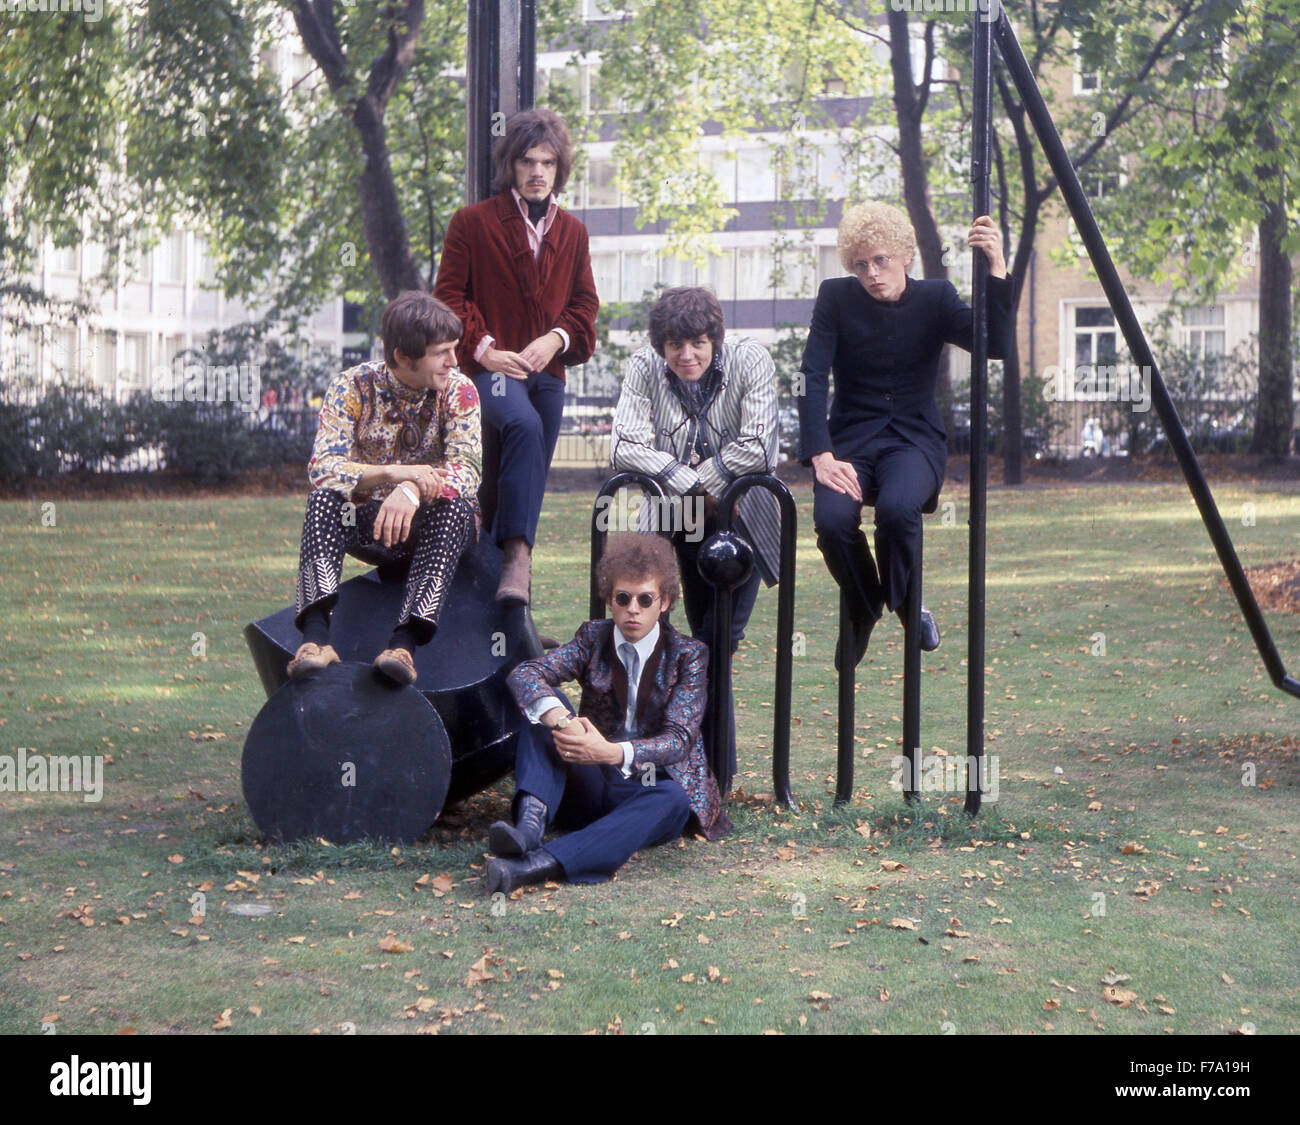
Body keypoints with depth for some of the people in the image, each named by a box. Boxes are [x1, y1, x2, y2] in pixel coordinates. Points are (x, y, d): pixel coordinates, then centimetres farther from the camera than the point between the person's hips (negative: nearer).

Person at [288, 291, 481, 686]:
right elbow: (322, 466, -22)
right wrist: (393, 473, -38)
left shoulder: (458, 391, -7)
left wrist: (414, 490, -42)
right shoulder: (353, 386, -9)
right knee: (324, 497, -29)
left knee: (456, 504, -33)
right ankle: (316, 635, -44)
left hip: (428, 526, 0)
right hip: (367, 524, 0)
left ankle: (406, 642, -47)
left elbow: (467, 470, -21)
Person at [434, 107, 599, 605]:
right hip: (491, 366, -6)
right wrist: (483, 349, -12)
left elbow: (585, 302, 18)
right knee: (524, 425, -35)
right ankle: (517, 555, -43)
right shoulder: (473, 222, 3)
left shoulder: (572, 232, 17)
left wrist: (556, 339, -2)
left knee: (527, 474, 4)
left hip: (547, 370, 6)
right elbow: (449, 296, 1)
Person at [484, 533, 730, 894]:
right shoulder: (594, 638, 5)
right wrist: (562, 722, -35)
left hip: (650, 790, -2)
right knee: (543, 706, -17)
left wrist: (613, 752, -35)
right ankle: (530, 825, -42)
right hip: (591, 787, 2)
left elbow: (679, 739, -16)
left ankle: (537, 865, -55)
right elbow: (524, 674, -13)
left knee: (673, 799, -38)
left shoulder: (688, 655, -2)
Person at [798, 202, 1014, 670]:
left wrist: (996, 270, -25)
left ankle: (904, 604, -3)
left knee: (897, 508, -35)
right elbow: (812, 379, -6)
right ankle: (863, 610, 3)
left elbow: (994, 345, -13)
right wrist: (821, 456, -18)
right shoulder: (836, 297, 0)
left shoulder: (935, 298, 2)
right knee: (832, 519, -30)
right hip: (851, 435, 1)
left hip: (915, 437, -1)